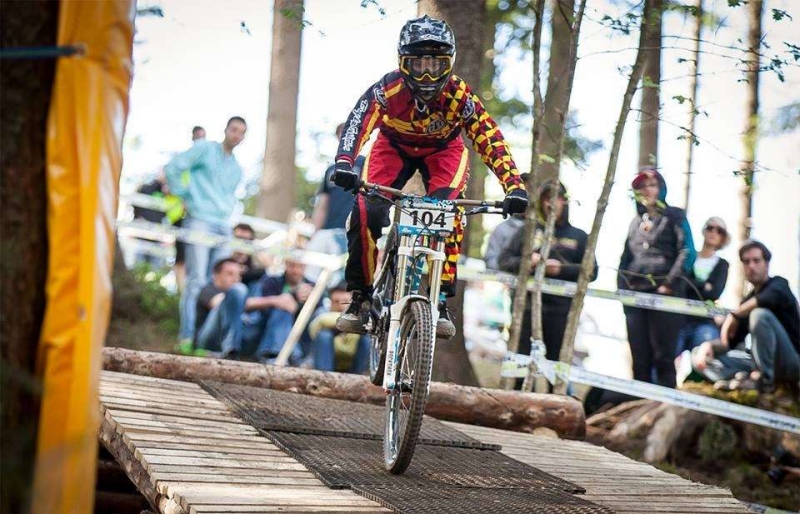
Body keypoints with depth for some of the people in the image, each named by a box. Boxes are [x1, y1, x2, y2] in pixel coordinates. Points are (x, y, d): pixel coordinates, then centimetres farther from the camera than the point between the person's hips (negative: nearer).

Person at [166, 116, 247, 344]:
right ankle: (188, 337, -12)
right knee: (197, 281, -12)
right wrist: (184, 196, -4)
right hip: (200, 221, -7)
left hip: (223, 226, 7)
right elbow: (173, 168, -3)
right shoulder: (205, 149, 2)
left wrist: (227, 209, 16)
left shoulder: (237, 169, 22)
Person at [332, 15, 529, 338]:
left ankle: (441, 301, -14)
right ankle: (361, 296, -4)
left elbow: (490, 139, -38)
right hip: (393, 145, 0)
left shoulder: (459, 95, -34)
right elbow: (358, 121, -47)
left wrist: (514, 186, -51)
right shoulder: (388, 88, -35)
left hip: (443, 149, 0)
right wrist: (344, 163, -66)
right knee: (367, 211, -22)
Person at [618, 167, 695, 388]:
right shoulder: (636, 221, 22)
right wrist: (622, 285, 7)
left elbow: (687, 252, -5)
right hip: (634, 293, 5)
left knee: (663, 356, -7)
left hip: (664, 295, -5)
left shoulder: (674, 216, 6)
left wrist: (670, 284, -13)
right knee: (639, 357, 4)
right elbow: (626, 257, 23)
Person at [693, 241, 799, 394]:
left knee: (760, 314, -30)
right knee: (700, 356, -1)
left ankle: (764, 379, -23)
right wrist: (708, 345, -8)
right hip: (761, 366, 7)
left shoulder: (779, 284, -3)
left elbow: (770, 297, -30)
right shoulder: (748, 302, 16)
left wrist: (733, 315, -20)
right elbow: (731, 341, 14)